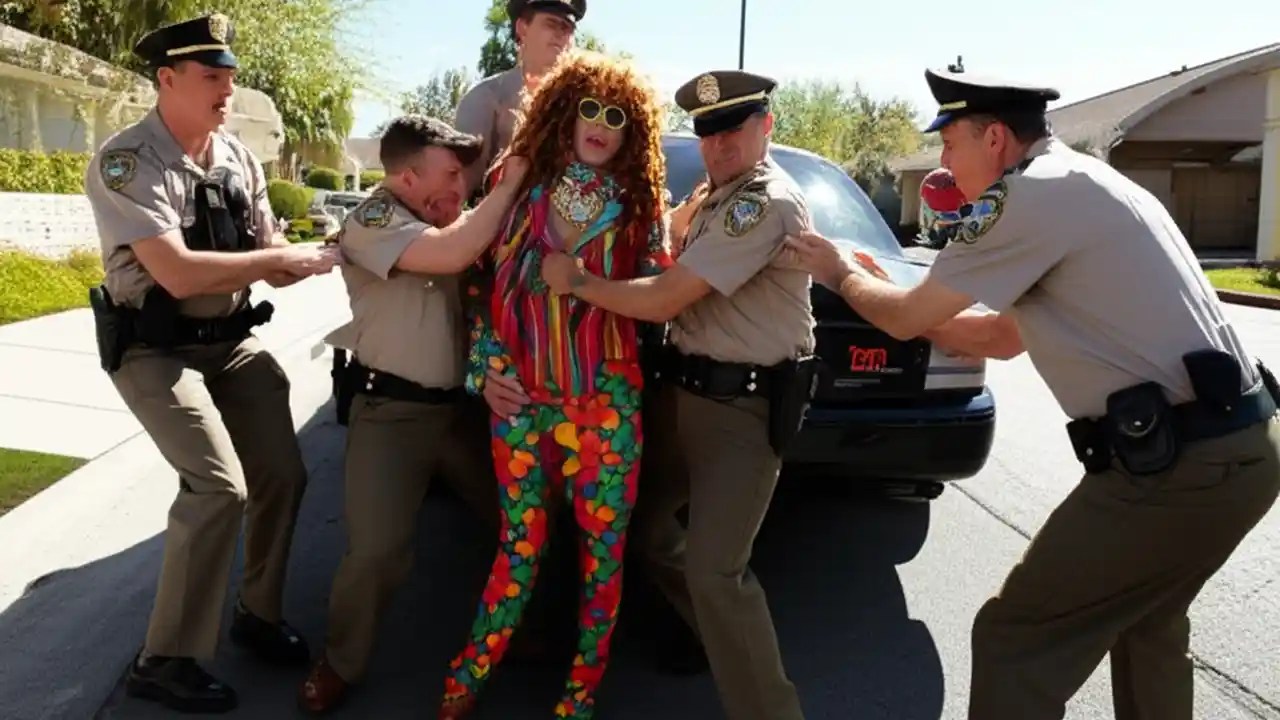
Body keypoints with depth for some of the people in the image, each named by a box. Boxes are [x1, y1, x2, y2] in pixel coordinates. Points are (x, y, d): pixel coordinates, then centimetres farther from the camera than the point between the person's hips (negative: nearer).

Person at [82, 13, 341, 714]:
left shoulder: (238, 158, 3)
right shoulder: (126, 161, -17)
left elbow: (269, 256, 5)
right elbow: (178, 273, -27)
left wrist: (304, 260, -17)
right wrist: (280, 258, -22)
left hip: (232, 342, 7)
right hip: (156, 351, -7)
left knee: (282, 475, 8)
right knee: (220, 488, -18)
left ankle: (258, 613, 32)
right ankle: (163, 659, 1)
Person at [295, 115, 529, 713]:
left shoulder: (452, 219, 9)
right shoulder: (371, 222, -13)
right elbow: (450, 254, -29)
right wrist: (511, 183, -22)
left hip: (461, 405, 7)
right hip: (391, 412, -6)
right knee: (376, 551, -8)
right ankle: (340, 663, 19)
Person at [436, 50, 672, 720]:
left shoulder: (636, 208, 4)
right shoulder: (520, 189, 5)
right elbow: (483, 279, 10)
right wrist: (488, 361, 2)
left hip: (604, 399, -1)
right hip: (520, 394, 1)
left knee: (603, 541, 5)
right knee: (521, 536, 9)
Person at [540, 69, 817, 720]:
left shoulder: (766, 203, -20)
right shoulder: (713, 195, 12)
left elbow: (662, 300, -23)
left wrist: (576, 280, -12)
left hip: (744, 404, -10)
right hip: (684, 387, 10)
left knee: (713, 567, -15)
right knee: (641, 516, 19)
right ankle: (710, 634, 38)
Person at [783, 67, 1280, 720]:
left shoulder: (1031, 194, -12)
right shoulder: (1082, 185, 19)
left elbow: (906, 321, -5)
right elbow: (1004, 336, 24)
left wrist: (842, 276, 14)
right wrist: (887, 290, 25)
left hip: (1179, 459, -10)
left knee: (1014, 639, -1)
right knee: (1144, 619, 29)